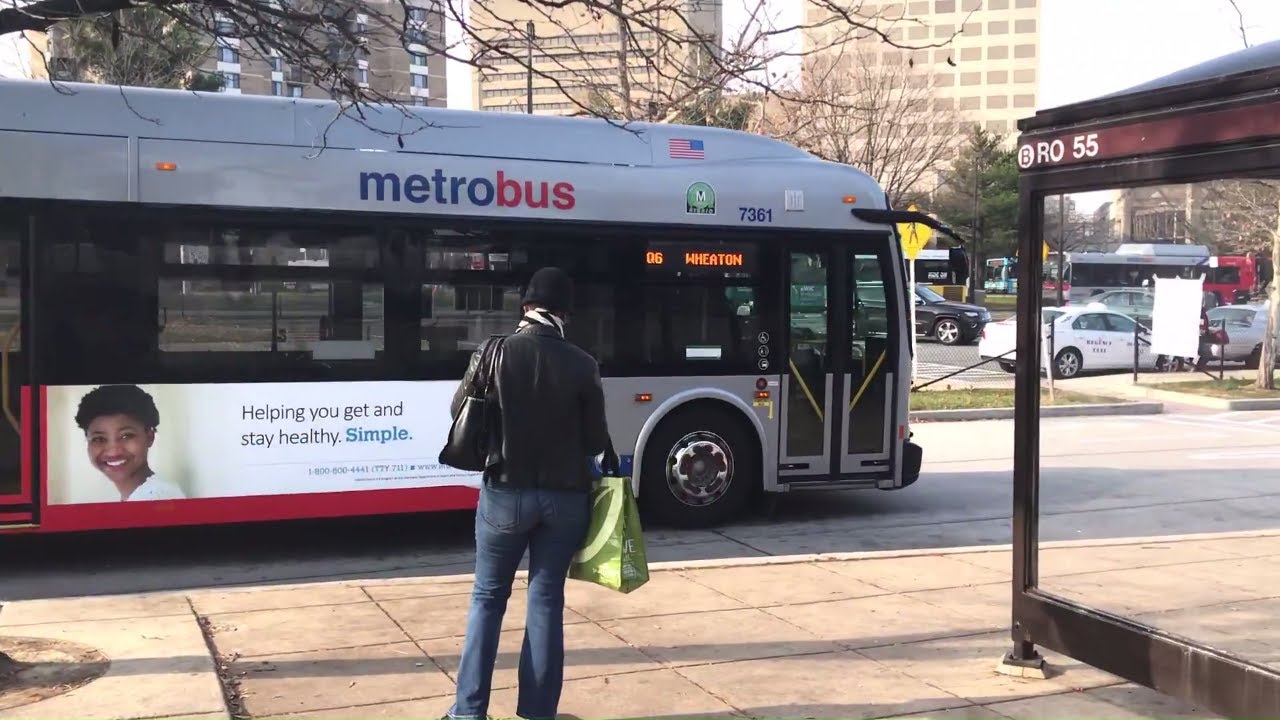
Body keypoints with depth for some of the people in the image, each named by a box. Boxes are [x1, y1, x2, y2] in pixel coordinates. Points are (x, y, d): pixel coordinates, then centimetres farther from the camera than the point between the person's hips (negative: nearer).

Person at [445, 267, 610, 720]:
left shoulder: (492, 355, -9)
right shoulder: (582, 366, -10)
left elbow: (459, 413, 6)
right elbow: (596, 441, -2)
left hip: (505, 493, 0)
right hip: (564, 497, 0)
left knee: (488, 597, 14)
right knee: (546, 601, 10)